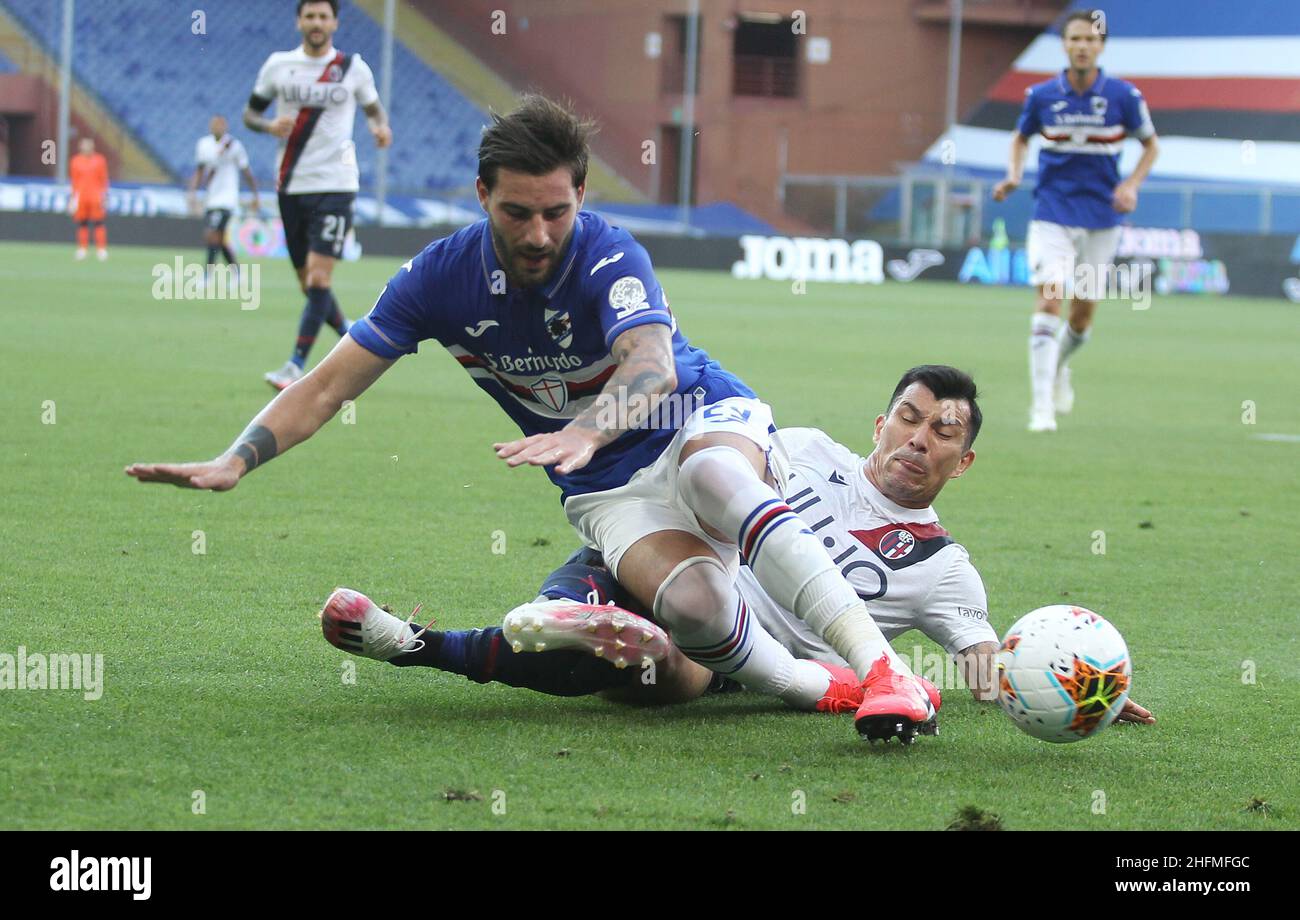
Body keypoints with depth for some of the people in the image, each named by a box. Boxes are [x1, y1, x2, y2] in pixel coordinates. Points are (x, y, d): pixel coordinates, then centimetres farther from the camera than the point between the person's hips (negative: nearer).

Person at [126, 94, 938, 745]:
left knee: (712, 473, -43)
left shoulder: (610, 258, -21)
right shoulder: (444, 276, -8)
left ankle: (882, 668, -47)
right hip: (610, 490, 3)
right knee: (693, 605, -35)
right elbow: (329, 386, -3)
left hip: (710, 422, -2)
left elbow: (653, 364, -40)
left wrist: (586, 431, -61)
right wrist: (233, 462, -17)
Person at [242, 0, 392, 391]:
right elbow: (250, 112, 11)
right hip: (290, 186, 3)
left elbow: (373, 107, 16)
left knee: (319, 278, -16)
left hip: (334, 184, -3)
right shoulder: (278, 65, 5)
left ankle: (296, 366, -16)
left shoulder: (353, 68, 1)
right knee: (309, 284, 8)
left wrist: (381, 126, -7)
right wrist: (270, 126, -11)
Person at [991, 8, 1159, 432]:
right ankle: (1042, 407, -17)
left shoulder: (1124, 96, -7)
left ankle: (1058, 367, 41)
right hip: (1052, 216, -1)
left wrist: (1131, 185, -8)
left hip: (1101, 219, 1)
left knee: (1083, 315, 7)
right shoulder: (1041, 95, -5)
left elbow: (1150, 145, 8)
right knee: (1049, 300, -17)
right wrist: (1013, 176, -3)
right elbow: (1021, 137, 15)